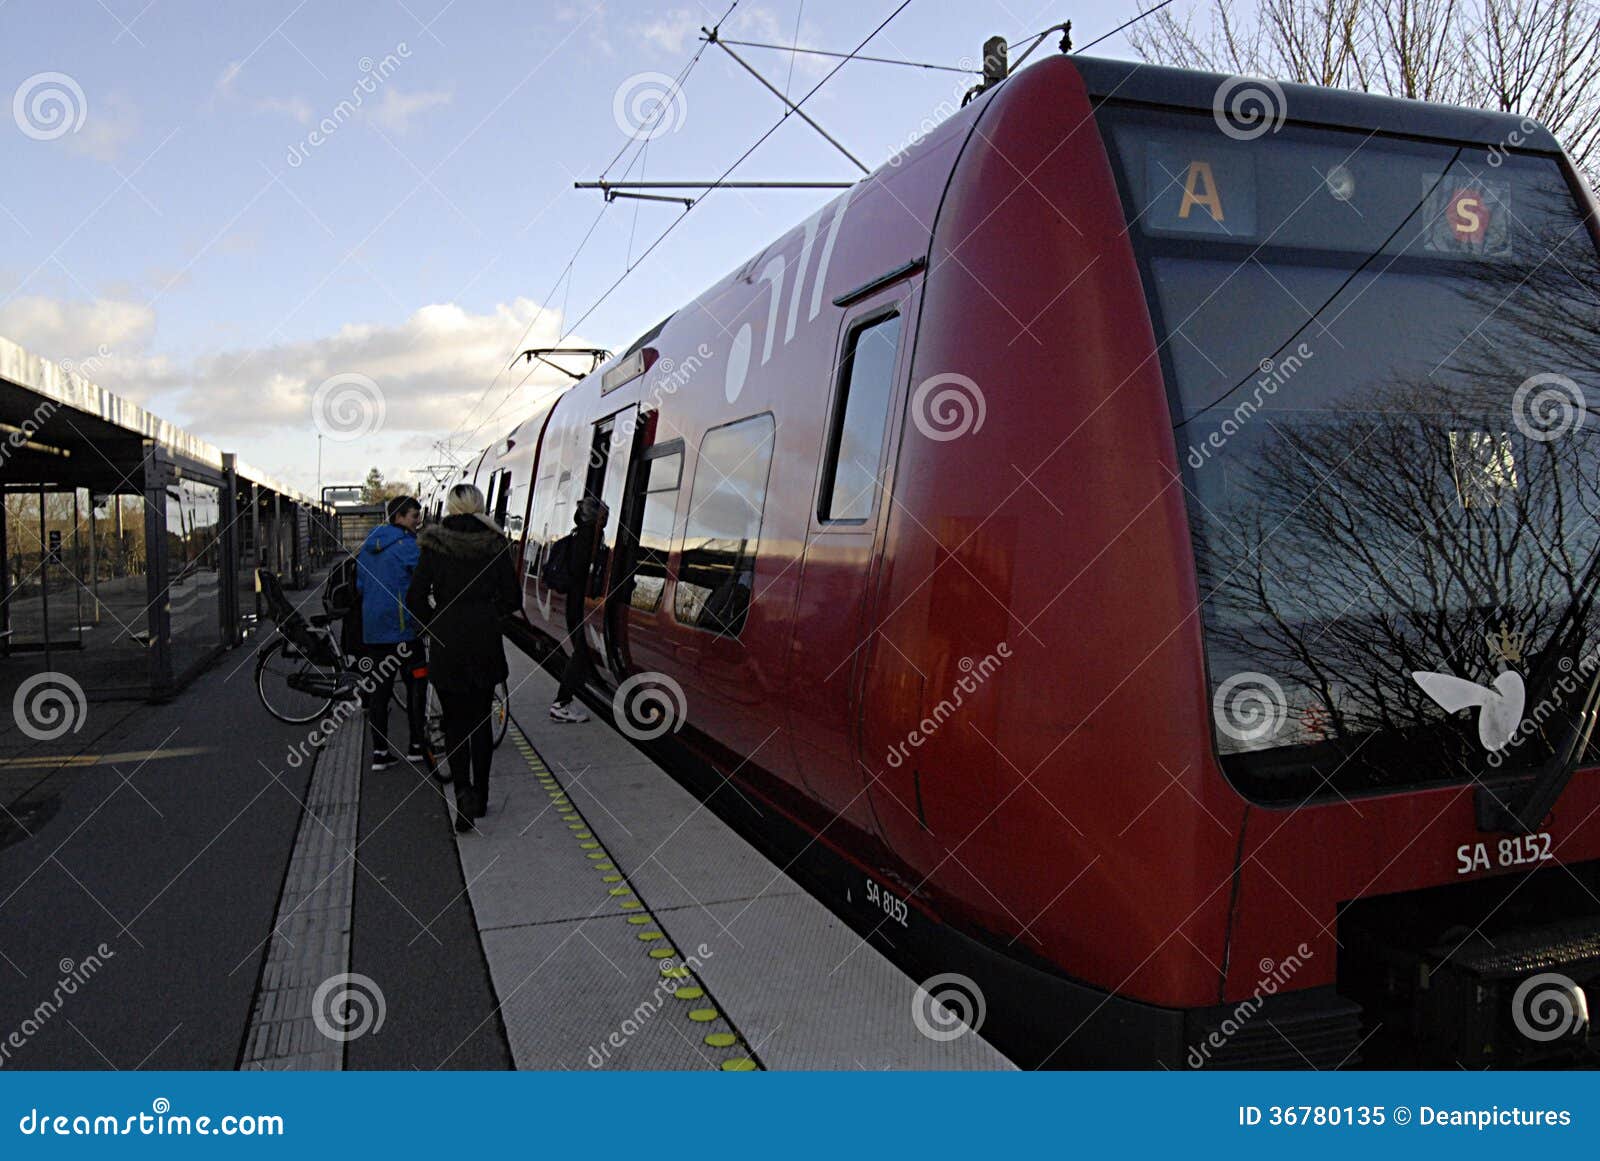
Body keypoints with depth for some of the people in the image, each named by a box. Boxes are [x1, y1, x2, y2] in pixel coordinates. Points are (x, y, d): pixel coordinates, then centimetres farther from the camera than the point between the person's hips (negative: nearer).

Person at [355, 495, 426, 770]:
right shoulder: (406, 545, -11)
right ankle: (417, 745, 10)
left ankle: (380, 752, 6)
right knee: (416, 684, 5)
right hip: (403, 627, -7)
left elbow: (359, 585, 19)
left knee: (378, 689, 6)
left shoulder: (367, 545, 14)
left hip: (372, 628, 7)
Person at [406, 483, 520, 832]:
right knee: (480, 720, 14)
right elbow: (512, 599, 0)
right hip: (485, 642, 2)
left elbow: (415, 599, -7)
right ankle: (480, 796, 20)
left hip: (446, 645, -1)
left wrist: (434, 624, 10)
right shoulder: (495, 544, -2)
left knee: (455, 724, 7)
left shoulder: (435, 545, -4)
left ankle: (464, 792, -13)